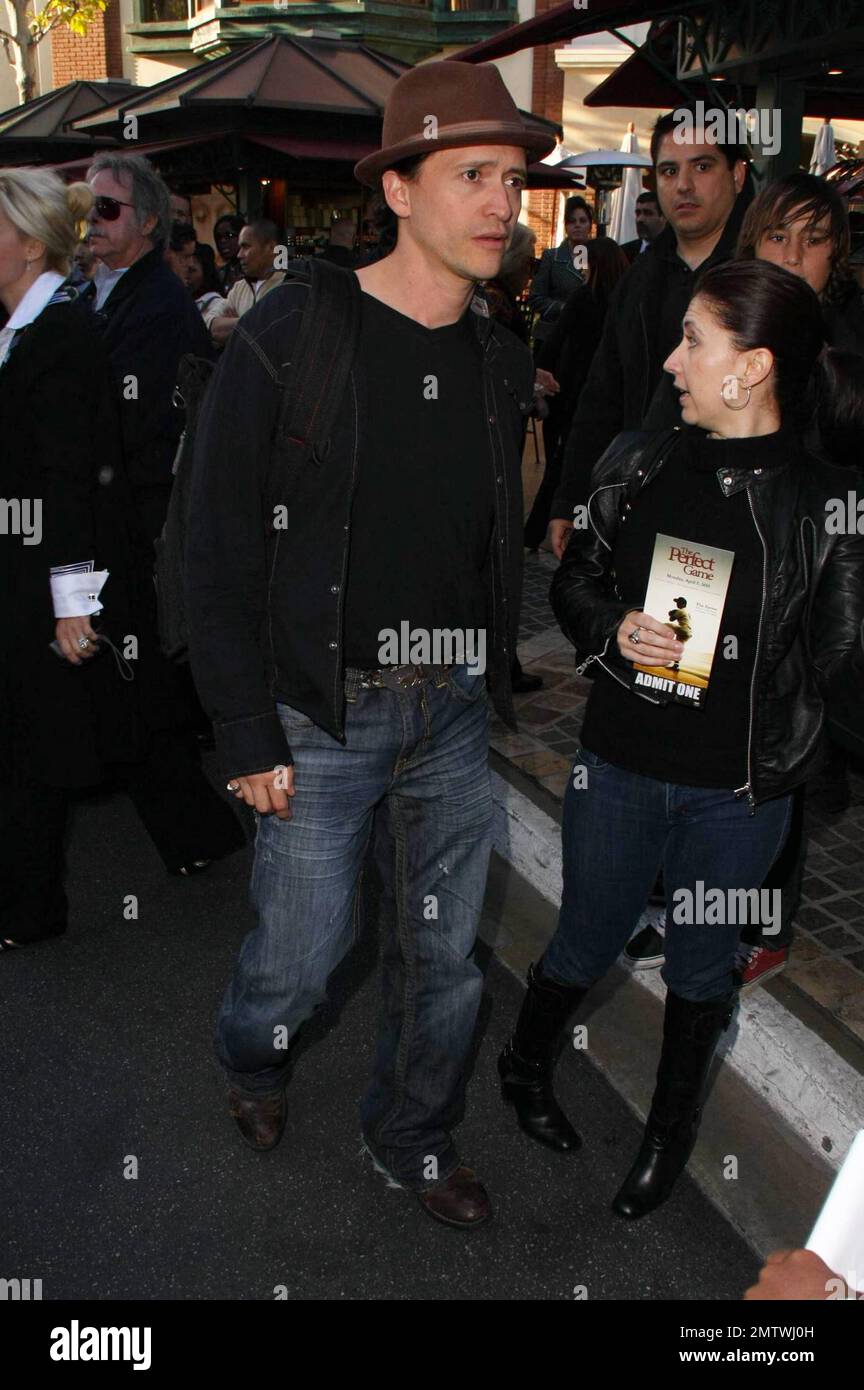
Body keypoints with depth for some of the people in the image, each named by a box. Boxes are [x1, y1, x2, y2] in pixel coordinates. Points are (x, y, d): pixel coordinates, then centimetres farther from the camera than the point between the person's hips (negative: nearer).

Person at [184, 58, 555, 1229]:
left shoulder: (503, 361, 5)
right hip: (324, 718, -4)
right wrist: (248, 736, -12)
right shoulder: (288, 340, -12)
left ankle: (411, 1138, 40)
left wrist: (500, 682, 10)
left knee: (447, 956, 14)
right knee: (304, 952, 9)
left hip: (455, 712, 5)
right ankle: (249, 1059, 44)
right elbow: (220, 552, -11)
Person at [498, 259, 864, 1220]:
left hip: (741, 795, -1)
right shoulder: (639, 464, -3)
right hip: (619, 768, 1)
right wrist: (612, 629, -11)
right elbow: (573, 579, 8)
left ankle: (671, 1131, 44)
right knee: (588, 941, 19)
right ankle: (527, 1064, 50)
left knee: (702, 965, 19)